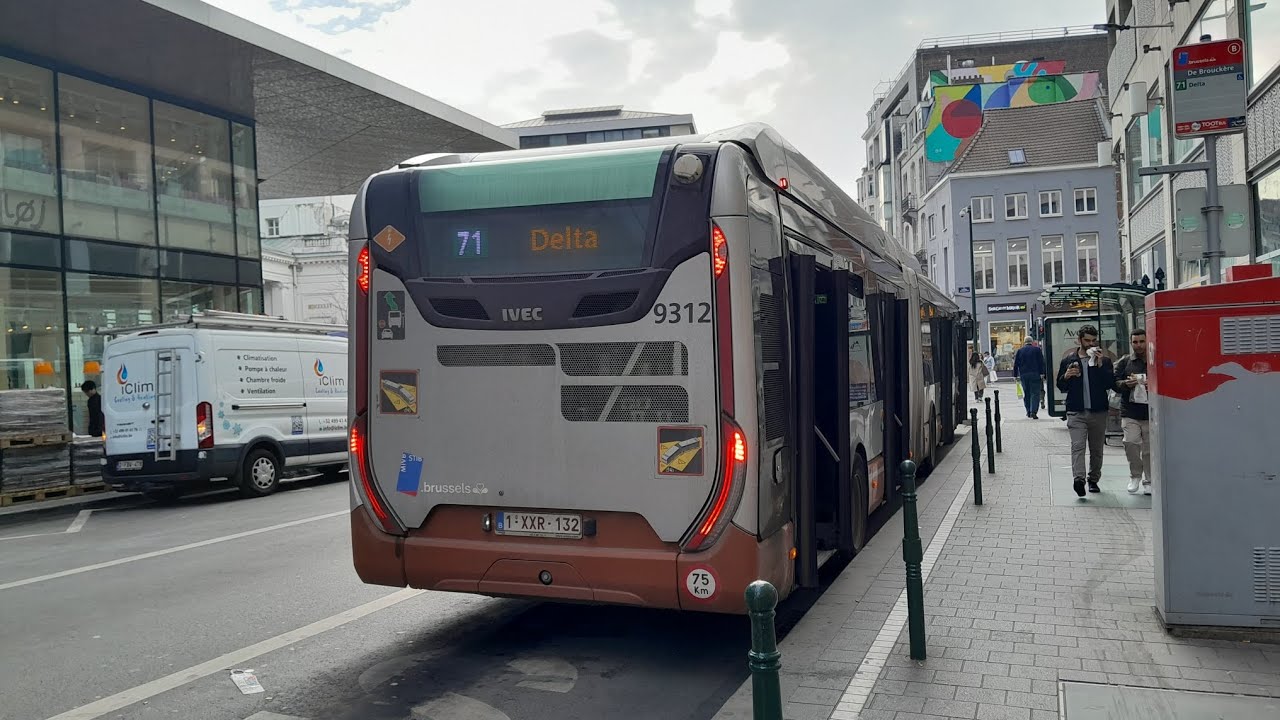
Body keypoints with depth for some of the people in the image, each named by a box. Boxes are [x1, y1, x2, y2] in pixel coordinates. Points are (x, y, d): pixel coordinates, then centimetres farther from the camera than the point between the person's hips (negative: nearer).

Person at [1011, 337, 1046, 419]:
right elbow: (1041, 363, -3)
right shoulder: (1037, 350, 3)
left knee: (1026, 394, 12)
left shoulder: (1019, 351, 9)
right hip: (1035, 375, -2)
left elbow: (1015, 365, 8)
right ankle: (1033, 412, -17)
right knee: (1035, 393, -4)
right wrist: (1042, 373, -3)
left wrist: (1015, 375, 11)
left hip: (1023, 375, 2)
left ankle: (1028, 412, 15)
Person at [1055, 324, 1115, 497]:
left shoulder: (1104, 360, 8)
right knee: (1077, 446, -16)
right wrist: (1066, 376, -9)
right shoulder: (1068, 360, 9)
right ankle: (1078, 479, -28)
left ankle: (1093, 480, 22)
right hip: (1076, 412, -1)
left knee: (1096, 449, 9)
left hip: (1098, 412, 1)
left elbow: (1111, 384, -4)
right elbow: (1061, 386, 12)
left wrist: (1100, 365, -13)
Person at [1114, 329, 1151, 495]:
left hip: (1151, 413, 0)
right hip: (1129, 412, 0)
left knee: (1149, 448, 2)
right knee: (1130, 442, -14)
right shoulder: (1124, 362, 9)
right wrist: (1126, 383, -16)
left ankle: (1148, 481, 17)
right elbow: (1115, 385, 5)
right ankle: (1135, 475, 8)